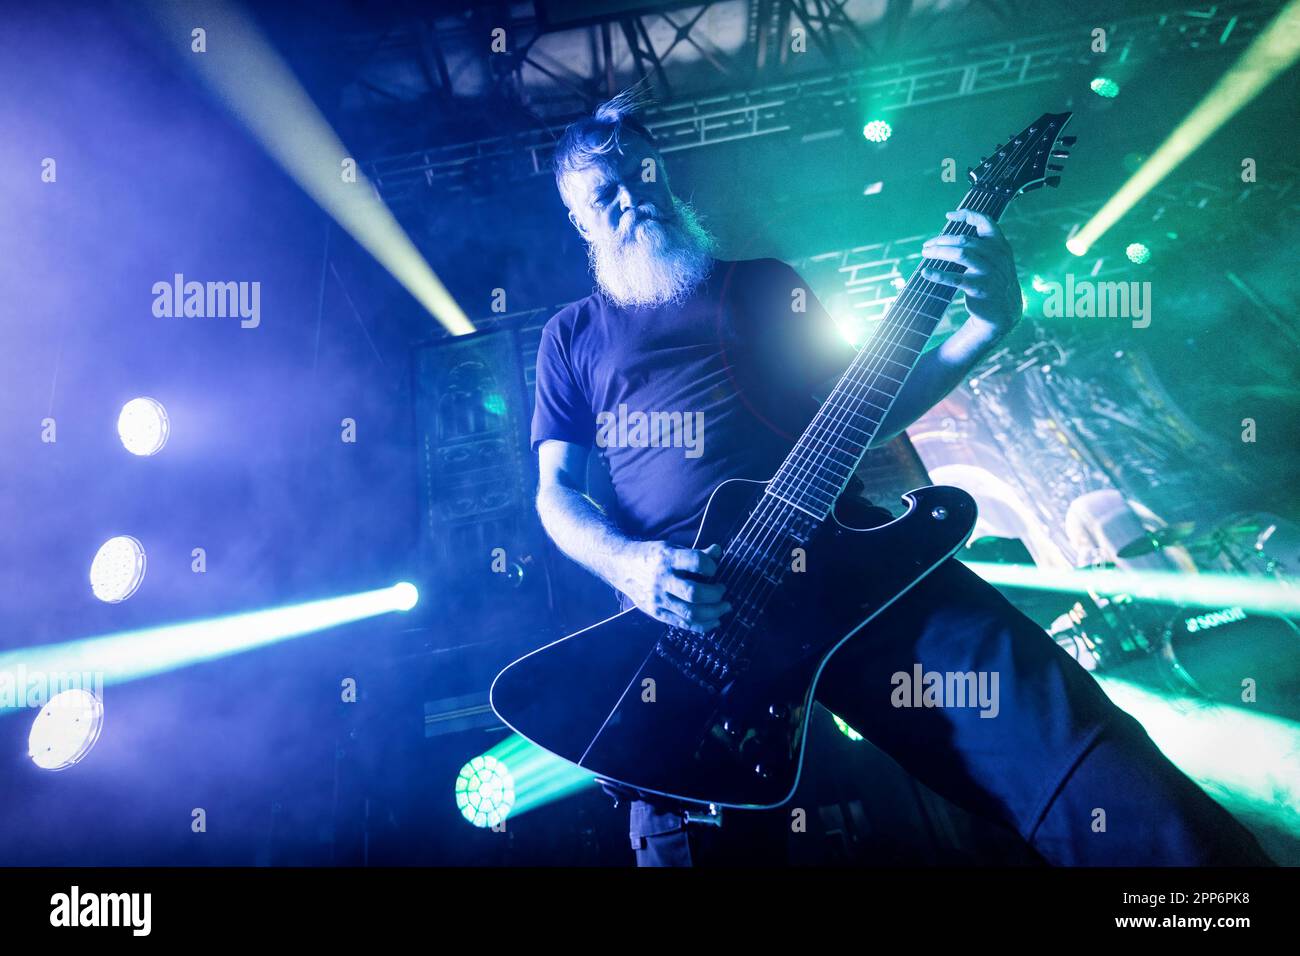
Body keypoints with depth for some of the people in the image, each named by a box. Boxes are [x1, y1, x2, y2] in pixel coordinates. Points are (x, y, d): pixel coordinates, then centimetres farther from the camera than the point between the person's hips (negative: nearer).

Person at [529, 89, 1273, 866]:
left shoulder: (761, 283, 24)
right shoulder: (574, 333, 21)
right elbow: (556, 490, 12)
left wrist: (986, 326, 3)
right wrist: (628, 566, -10)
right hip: (675, 597, 0)